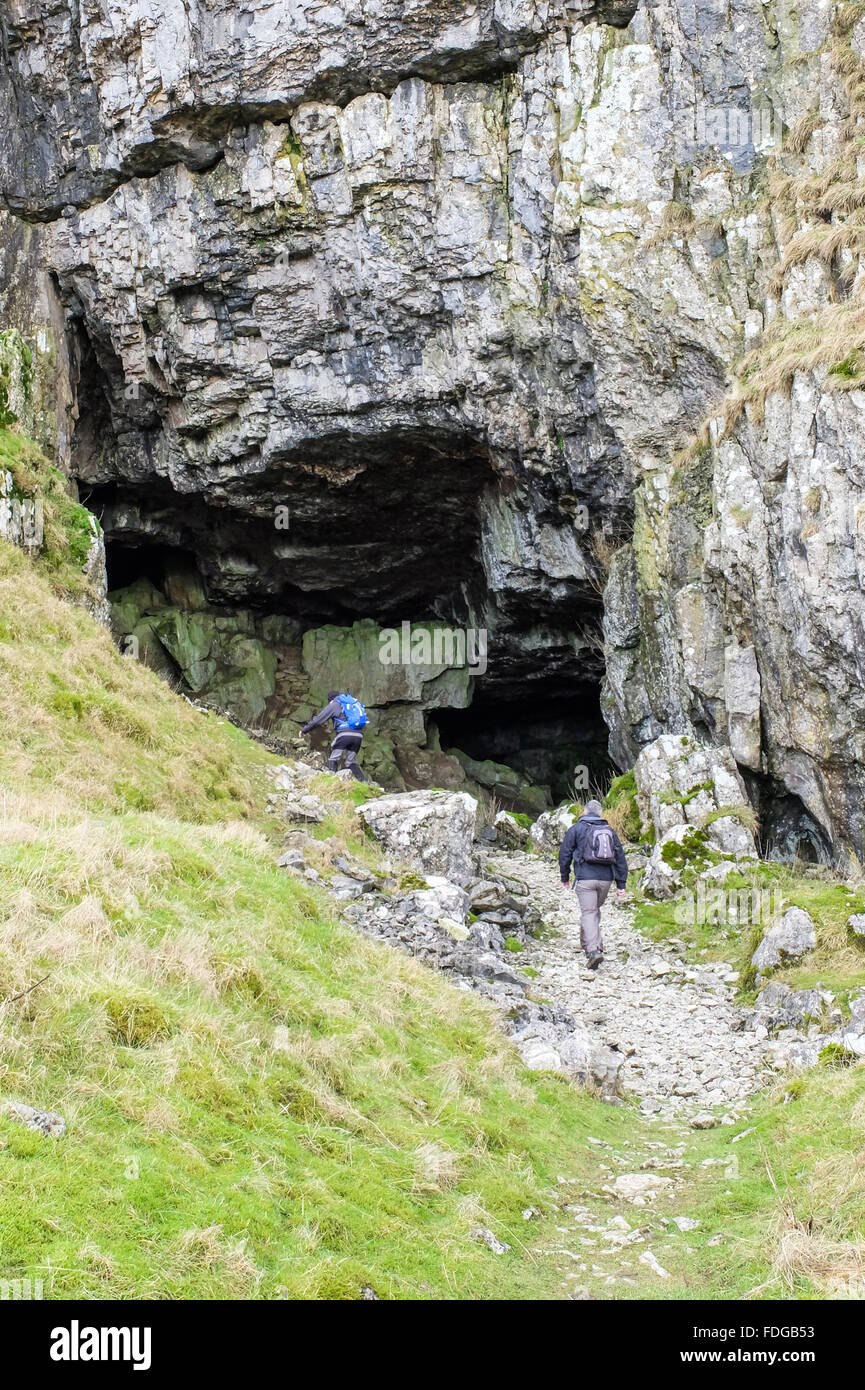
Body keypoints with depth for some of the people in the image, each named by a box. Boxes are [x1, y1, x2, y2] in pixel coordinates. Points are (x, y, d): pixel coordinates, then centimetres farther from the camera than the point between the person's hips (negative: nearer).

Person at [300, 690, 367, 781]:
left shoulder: (333, 705, 10)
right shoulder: (354, 701, 26)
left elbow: (317, 720, 13)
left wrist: (304, 730, 24)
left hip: (345, 734, -5)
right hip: (359, 735, 5)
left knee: (332, 759, 6)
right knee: (351, 762, 15)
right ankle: (363, 782, 2)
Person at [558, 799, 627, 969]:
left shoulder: (576, 829, 4)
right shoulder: (610, 831, 15)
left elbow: (565, 854, 3)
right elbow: (620, 858, 14)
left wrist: (565, 878, 15)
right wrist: (621, 884, 15)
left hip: (585, 878, -4)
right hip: (606, 879, 4)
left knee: (588, 913, -8)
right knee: (595, 910, 21)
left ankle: (593, 950, -22)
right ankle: (588, 943, 26)